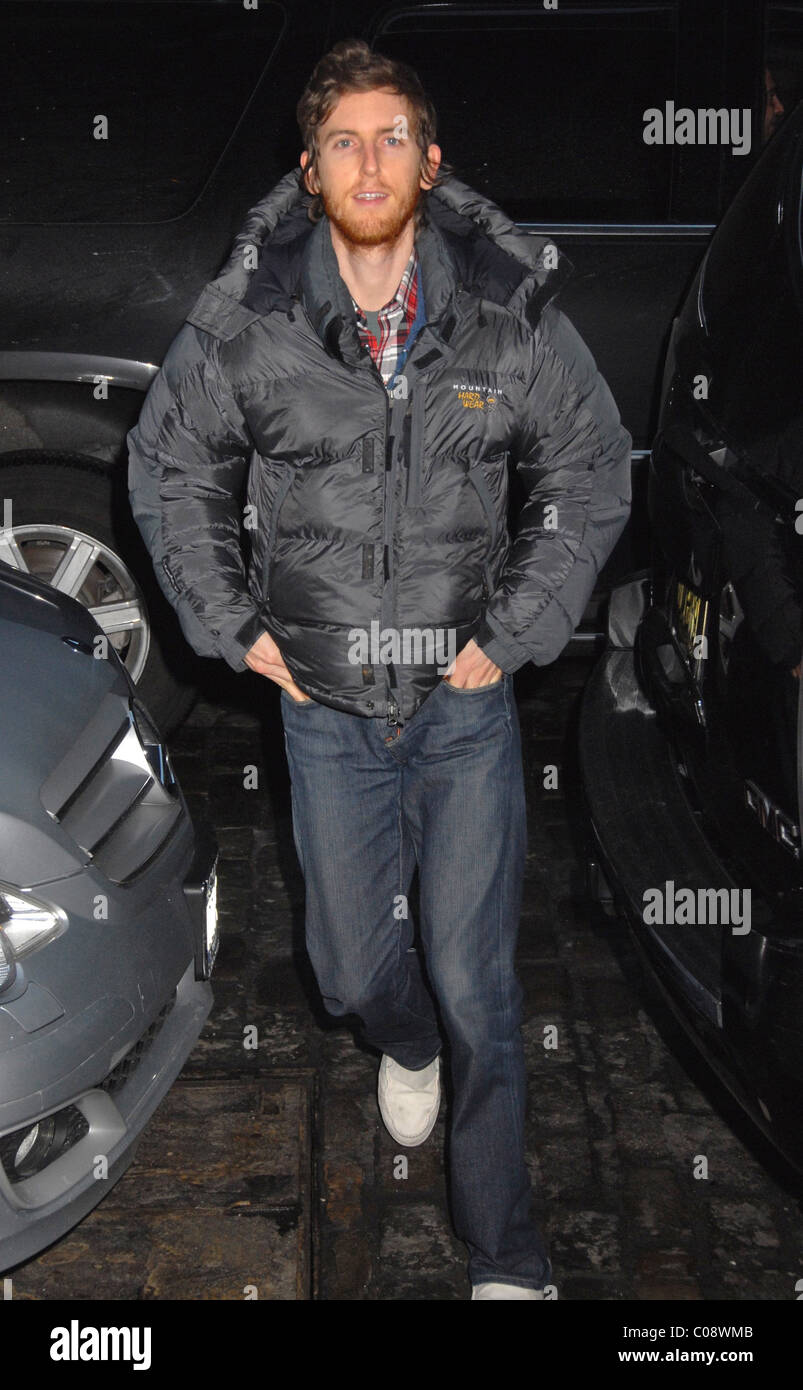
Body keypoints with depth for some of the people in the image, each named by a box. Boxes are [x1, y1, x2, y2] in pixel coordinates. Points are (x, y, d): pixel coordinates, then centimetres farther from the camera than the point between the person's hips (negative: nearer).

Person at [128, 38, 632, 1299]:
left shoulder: (513, 316, -9)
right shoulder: (242, 324, -8)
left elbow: (593, 475, 4)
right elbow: (169, 469, 7)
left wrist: (514, 631, -1)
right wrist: (233, 624, 2)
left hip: (468, 700, -1)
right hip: (327, 706, 1)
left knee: (475, 979, 1)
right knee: (352, 965, 14)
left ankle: (504, 1255, 18)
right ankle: (406, 1047, 53)